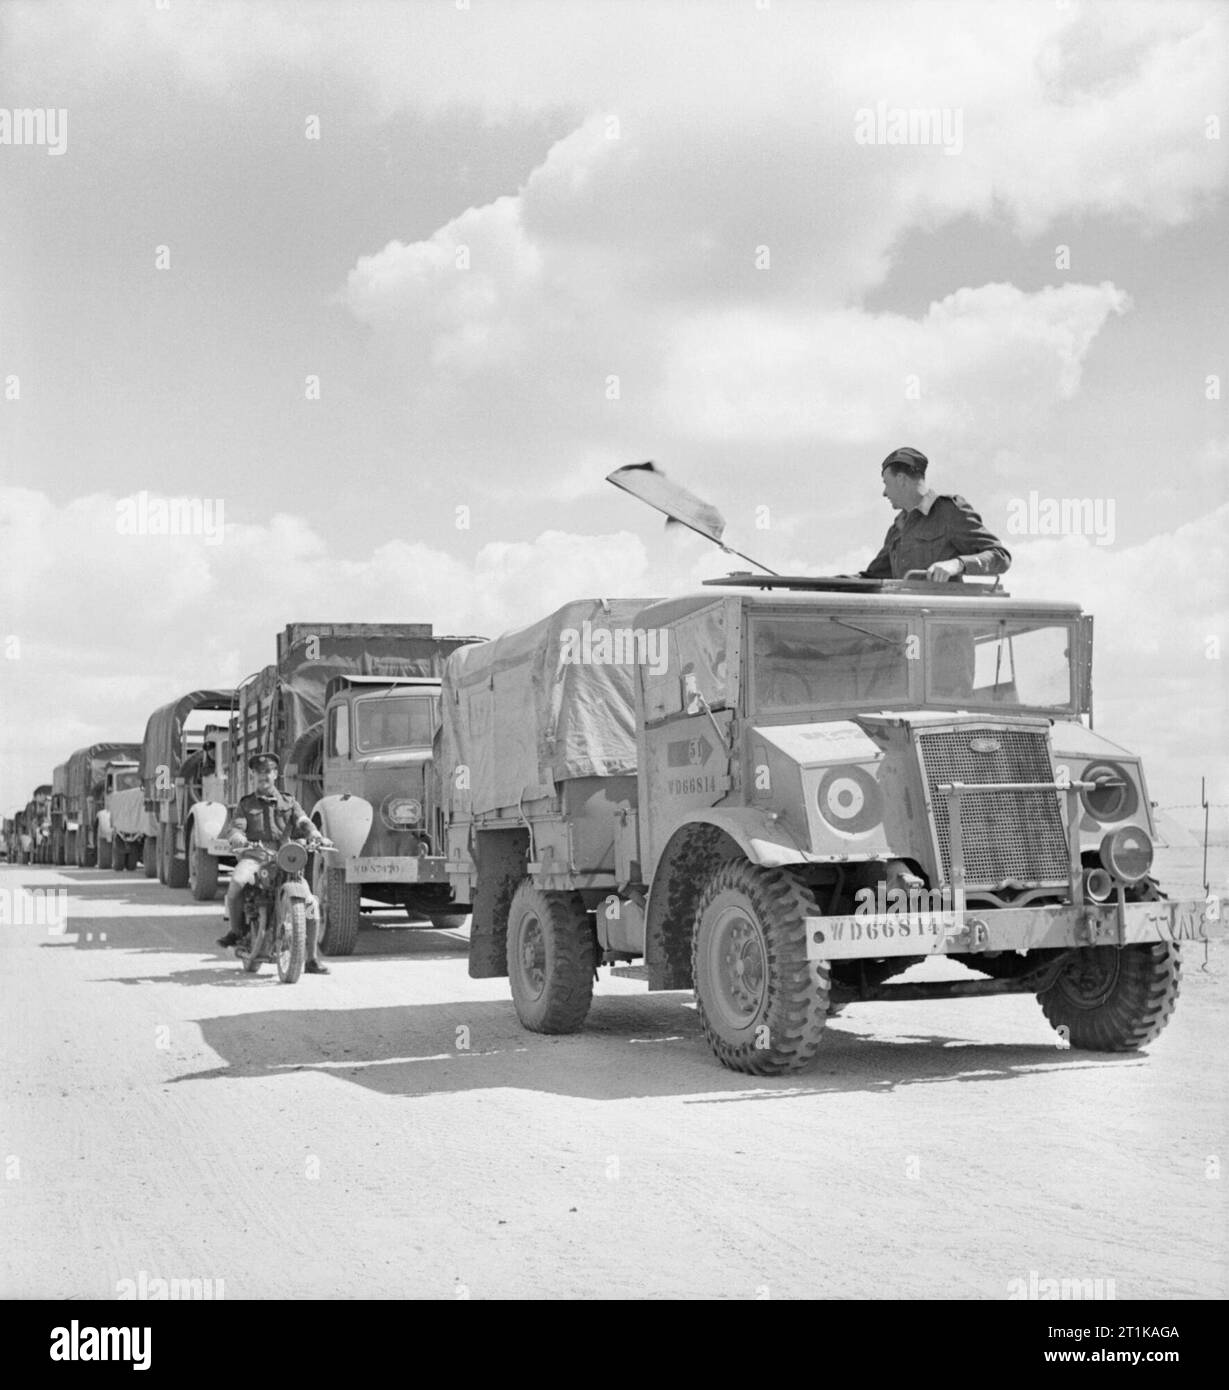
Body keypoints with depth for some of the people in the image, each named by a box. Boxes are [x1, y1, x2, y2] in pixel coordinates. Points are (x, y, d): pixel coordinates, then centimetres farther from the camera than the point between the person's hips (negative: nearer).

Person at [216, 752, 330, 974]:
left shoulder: (289, 803, 19)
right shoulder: (246, 804, 17)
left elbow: (303, 823, 3)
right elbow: (234, 827, 1)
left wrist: (315, 837, -20)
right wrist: (239, 839, -23)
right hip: (254, 857, -1)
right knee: (237, 882, -36)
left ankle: (313, 959, -1)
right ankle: (236, 930, -11)